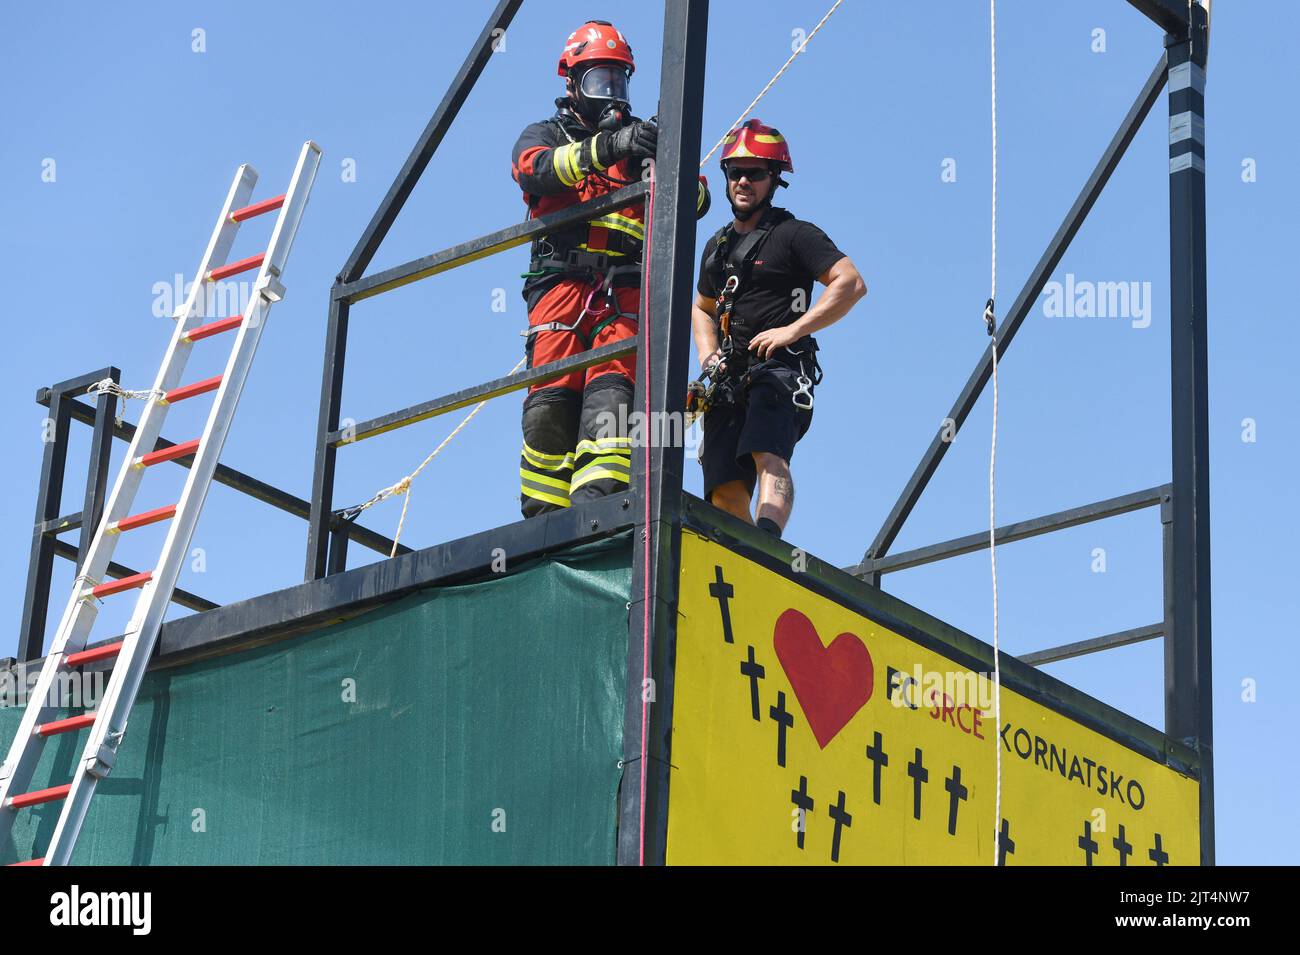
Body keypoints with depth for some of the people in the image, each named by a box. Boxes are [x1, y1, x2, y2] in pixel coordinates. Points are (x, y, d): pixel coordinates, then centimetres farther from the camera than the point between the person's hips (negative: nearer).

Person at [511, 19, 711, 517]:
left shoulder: (639, 140, 26)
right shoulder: (546, 135, 21)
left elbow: (697, 201, 12)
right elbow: (534, 169, -7)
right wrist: (607, 147, -23)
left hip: (625, 286, 1)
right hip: (561, 279, -1)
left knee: (611, 389, -20)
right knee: (552, 399, -15)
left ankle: (595, 500, -35)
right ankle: (543, 518, -12)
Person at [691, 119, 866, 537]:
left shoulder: (794, 234, 2)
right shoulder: (717, 245, 24)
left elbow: (851, 284, -8)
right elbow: (702, 309, 38)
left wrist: (792, 330, -13)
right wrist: (709, 357, 17)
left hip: (779, 369, -7)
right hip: (729, 379, 7)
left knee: (769, 457, -31)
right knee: (725, 493, -5)